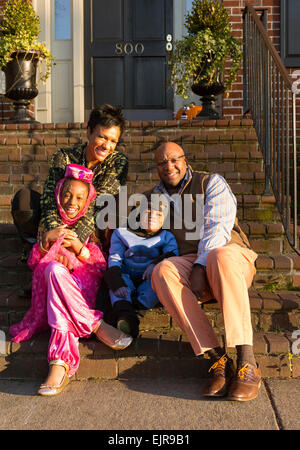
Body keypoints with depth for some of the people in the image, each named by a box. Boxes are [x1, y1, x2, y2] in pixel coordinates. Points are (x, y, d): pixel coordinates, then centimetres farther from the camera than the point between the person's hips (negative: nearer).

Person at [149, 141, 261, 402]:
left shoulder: (211, 183, 7)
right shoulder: (155, 197, 20)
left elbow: (218, 227, -7)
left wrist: (201, 266, -20)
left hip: (232, 256, -2)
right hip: (187, 263, 3)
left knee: (221, 256, -39)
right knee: (162, 271, -32)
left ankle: (247, 361, -40)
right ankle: (218, 360, -35)